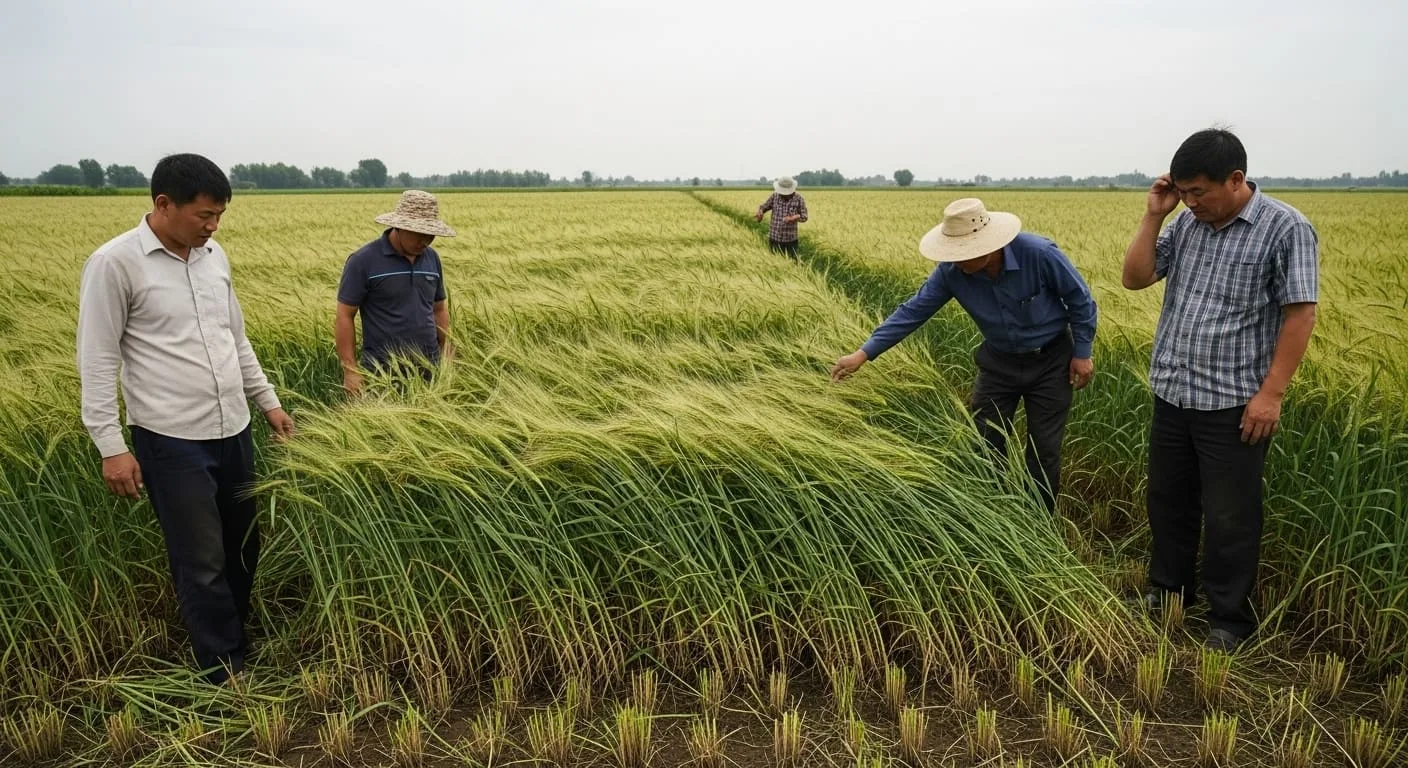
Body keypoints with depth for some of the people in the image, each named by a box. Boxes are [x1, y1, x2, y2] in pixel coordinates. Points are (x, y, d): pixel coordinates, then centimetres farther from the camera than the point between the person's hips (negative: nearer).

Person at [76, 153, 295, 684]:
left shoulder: (214, 255, 7)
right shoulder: (114, 264, -11)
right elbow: (97, 362, -9)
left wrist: (268, 400, 18)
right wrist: (111, 446, -12)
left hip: (233, 430, 6)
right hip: (171, 440, -6)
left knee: (244, 547, 15)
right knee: (202, 562, 2)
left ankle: (237, 642, 34)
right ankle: (227, 671, 18)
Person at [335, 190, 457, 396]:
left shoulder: (432, 258, 8)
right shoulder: (363, 261, -8)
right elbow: (344, 317, -7)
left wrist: (447, 357, 10)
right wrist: (351, 371, -12)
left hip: (429, 370, 5)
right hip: (383, 372, -4)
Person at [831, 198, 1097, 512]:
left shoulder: (1039, 254, -29)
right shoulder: (952, 271, -20)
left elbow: (1080, 300, -13)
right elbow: (914, 310, -14)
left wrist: (1082, 352, -9)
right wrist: (864, 353, -19)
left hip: (1049, 360, -3)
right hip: (999, 362, 3)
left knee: (1044, 449, 5)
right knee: (985, 445, 4)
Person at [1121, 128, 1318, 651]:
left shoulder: (1286, 229, -11)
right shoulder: (1186, 223, 5)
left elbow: (1300, 315, -12)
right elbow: (1134, 279, 5)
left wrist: (1271, 394, -17)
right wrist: (1153, 216, -6)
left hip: (1233, 402, -5)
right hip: (1172, 395, 6)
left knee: (1230, 516, 5)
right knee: (1168, 500, 17)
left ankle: (1231, 618, 22)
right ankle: (1168, 589, 37)